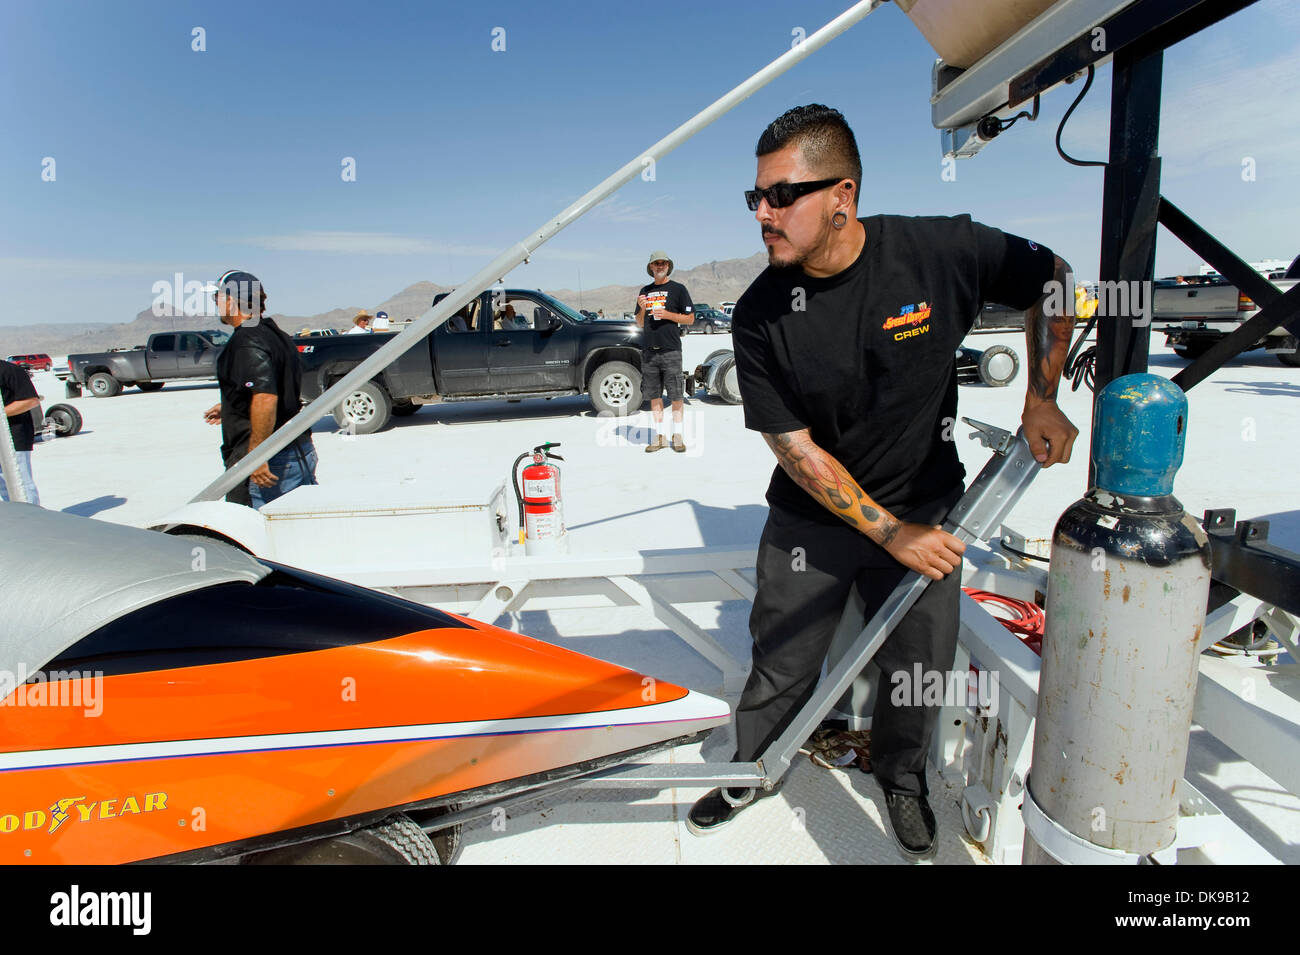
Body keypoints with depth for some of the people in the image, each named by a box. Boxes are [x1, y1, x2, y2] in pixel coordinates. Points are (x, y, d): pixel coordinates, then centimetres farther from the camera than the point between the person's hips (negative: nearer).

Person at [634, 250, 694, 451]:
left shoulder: (678, 289, 6)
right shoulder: (645, 291, 17)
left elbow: (690, 318, 2)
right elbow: (639, 324, 19)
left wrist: (667, 314, -10)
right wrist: (642, 309, -1)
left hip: (671, 350, -4)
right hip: (649, 350, 4)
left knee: (676, 395, -4)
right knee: (654, 395, 4)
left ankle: (677, 435, 4)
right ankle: (659, 436, 9)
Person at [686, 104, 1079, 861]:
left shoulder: (941, 251, -18)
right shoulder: (760, 317, -17)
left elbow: (1051, 281, 1)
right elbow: (798, 451, -14)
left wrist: (1042, 399, -6)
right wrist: (889, 534, -16)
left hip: (925, 507, 1)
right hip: (812, 519, 0)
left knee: (920, 668, 13)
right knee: (783, 665, 8)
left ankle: (902, 775, 45)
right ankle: (751, 772, 38)